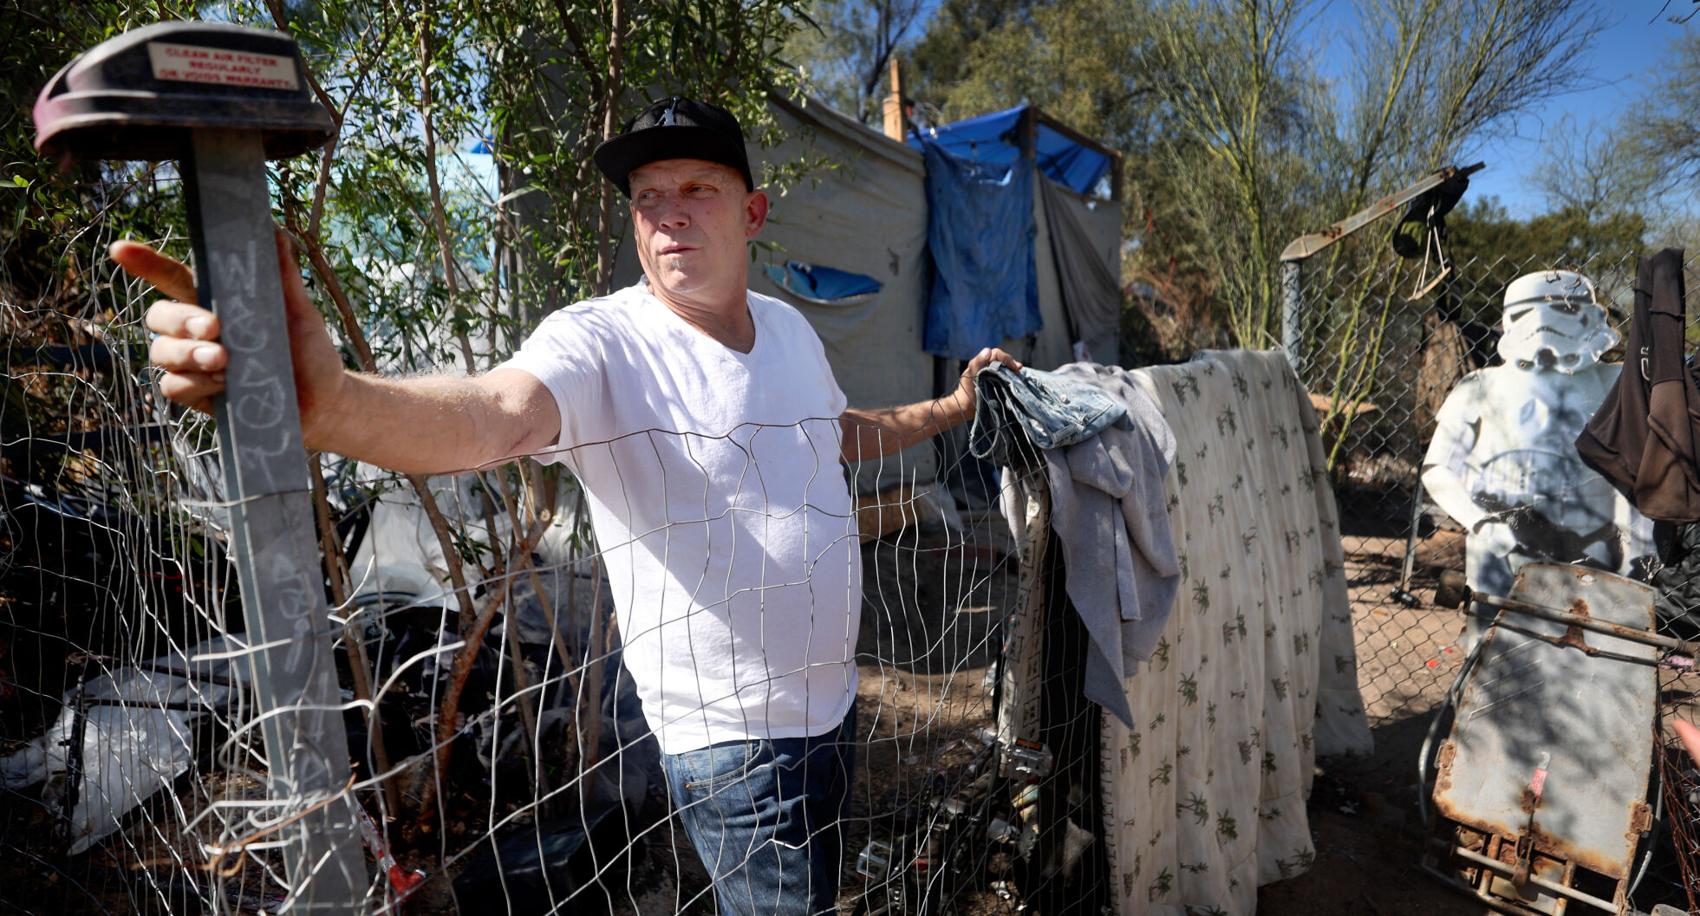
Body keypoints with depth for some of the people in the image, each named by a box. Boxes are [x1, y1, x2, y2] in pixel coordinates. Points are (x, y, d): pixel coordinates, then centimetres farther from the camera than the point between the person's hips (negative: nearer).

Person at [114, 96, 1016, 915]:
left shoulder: (788, 326, 2)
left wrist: (950, 408, 20)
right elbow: (491, 412, -41)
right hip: (733, 742, -7)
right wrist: (329, 400, -59)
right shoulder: (598, 342, -20)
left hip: (832, 705, 7)